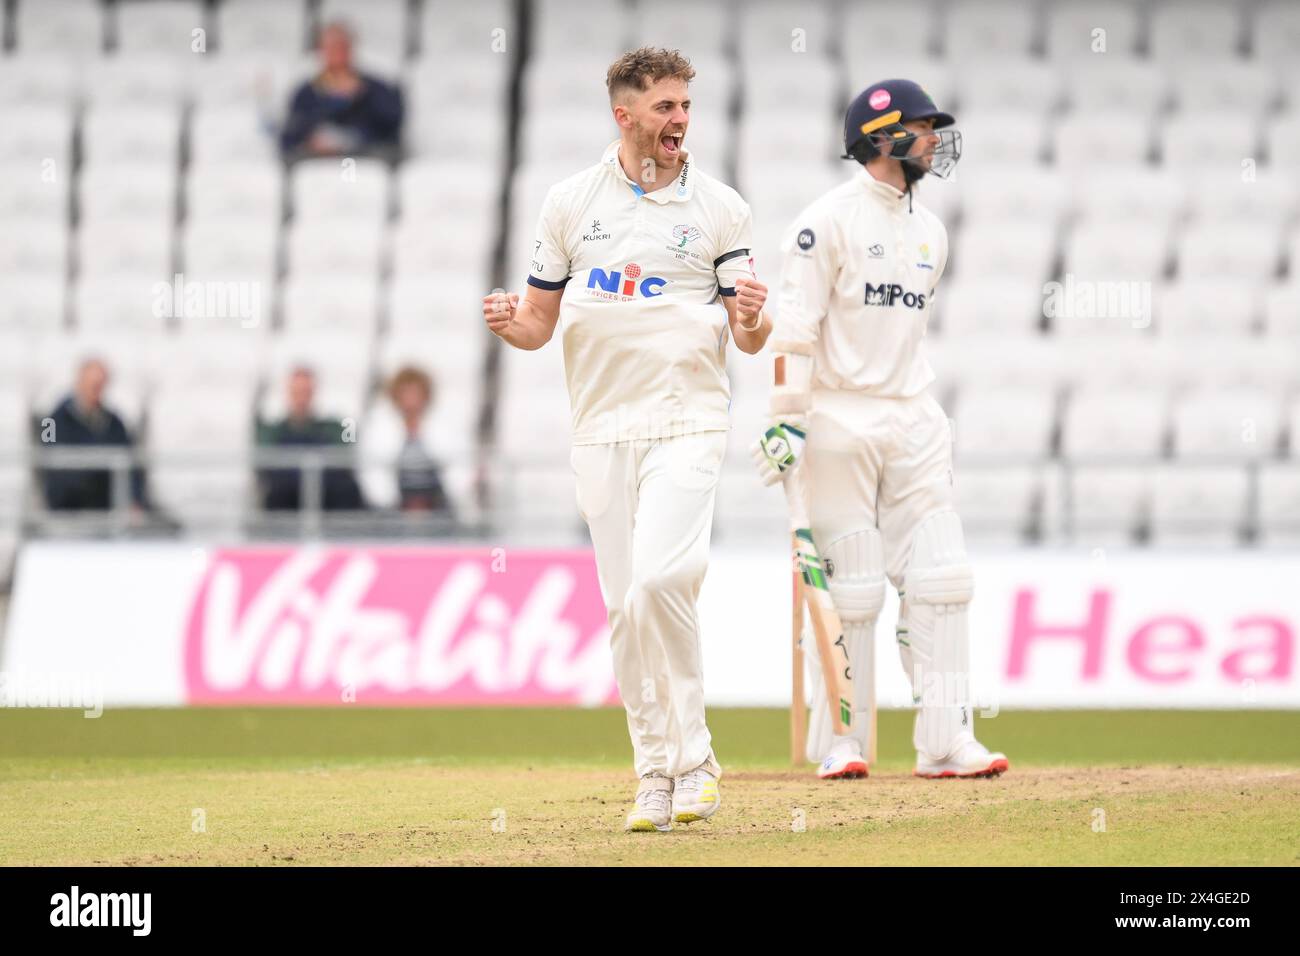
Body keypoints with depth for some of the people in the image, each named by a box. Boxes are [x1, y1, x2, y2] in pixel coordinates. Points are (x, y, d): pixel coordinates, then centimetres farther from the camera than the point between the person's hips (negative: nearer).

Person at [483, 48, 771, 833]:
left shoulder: (719, 208, 3)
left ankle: (692, 755, -8)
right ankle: (657, 776, 12)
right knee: (626, 608, 3)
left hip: (687, 422, -3)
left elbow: (749, 338, 2)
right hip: (602, 429, 3)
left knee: (660, 582, -21)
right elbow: (539, 324, 12)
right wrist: (508, 323, -11)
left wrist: (751, 320, -21)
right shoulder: (571, 202, 8)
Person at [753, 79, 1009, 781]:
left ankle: (945, 740, -3)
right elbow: (794, 326, -10)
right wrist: (785, 422, -16)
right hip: (839, 425, -6)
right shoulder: (829, 220, -6)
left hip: (912, 420, 6)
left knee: (939, 577, -3)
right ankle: (840, 743, 4)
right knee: (849, 585, -4)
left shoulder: (929, 231, 16)